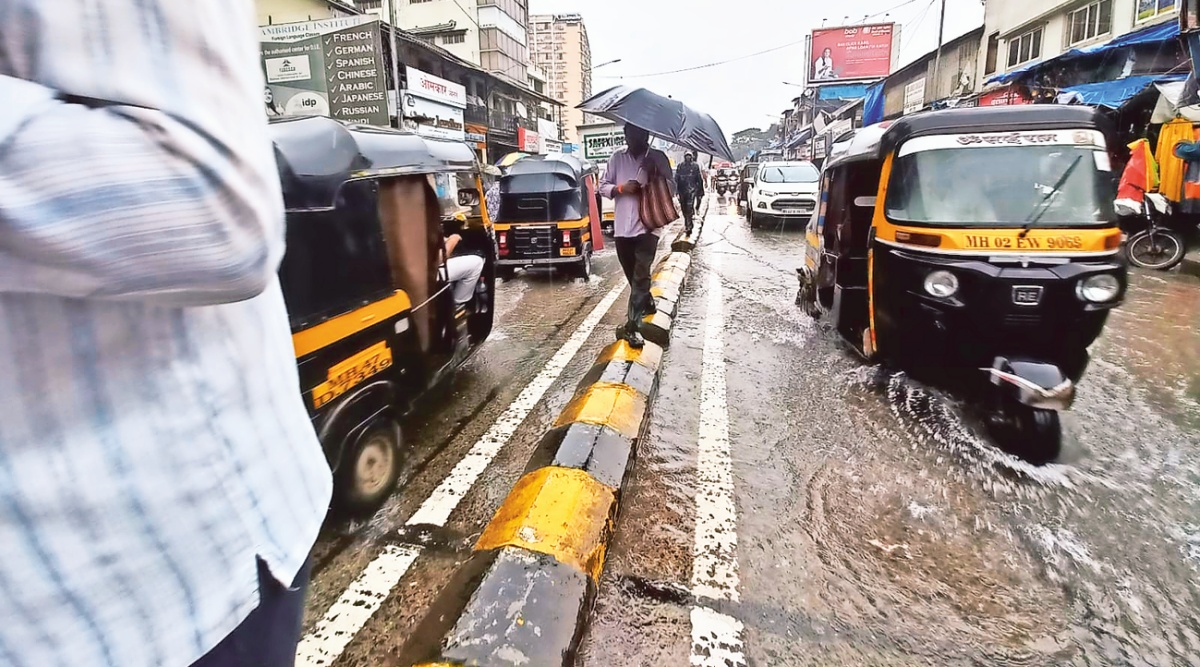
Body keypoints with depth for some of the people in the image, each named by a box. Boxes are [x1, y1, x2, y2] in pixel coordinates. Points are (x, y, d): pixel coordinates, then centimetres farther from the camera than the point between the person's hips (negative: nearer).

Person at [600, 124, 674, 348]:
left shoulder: (658, 157, 1)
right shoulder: (617, 157, 6)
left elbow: (671, 186, 2)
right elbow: (603, 186, 7)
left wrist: (655, 175, -17)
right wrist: (621, 188, -12)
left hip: (648, 225, -3)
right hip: (622, 227, 3)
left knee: (640, 275, -10)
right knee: (632, 275, 15)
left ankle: (632, 325, -10)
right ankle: (647, 304, 41)